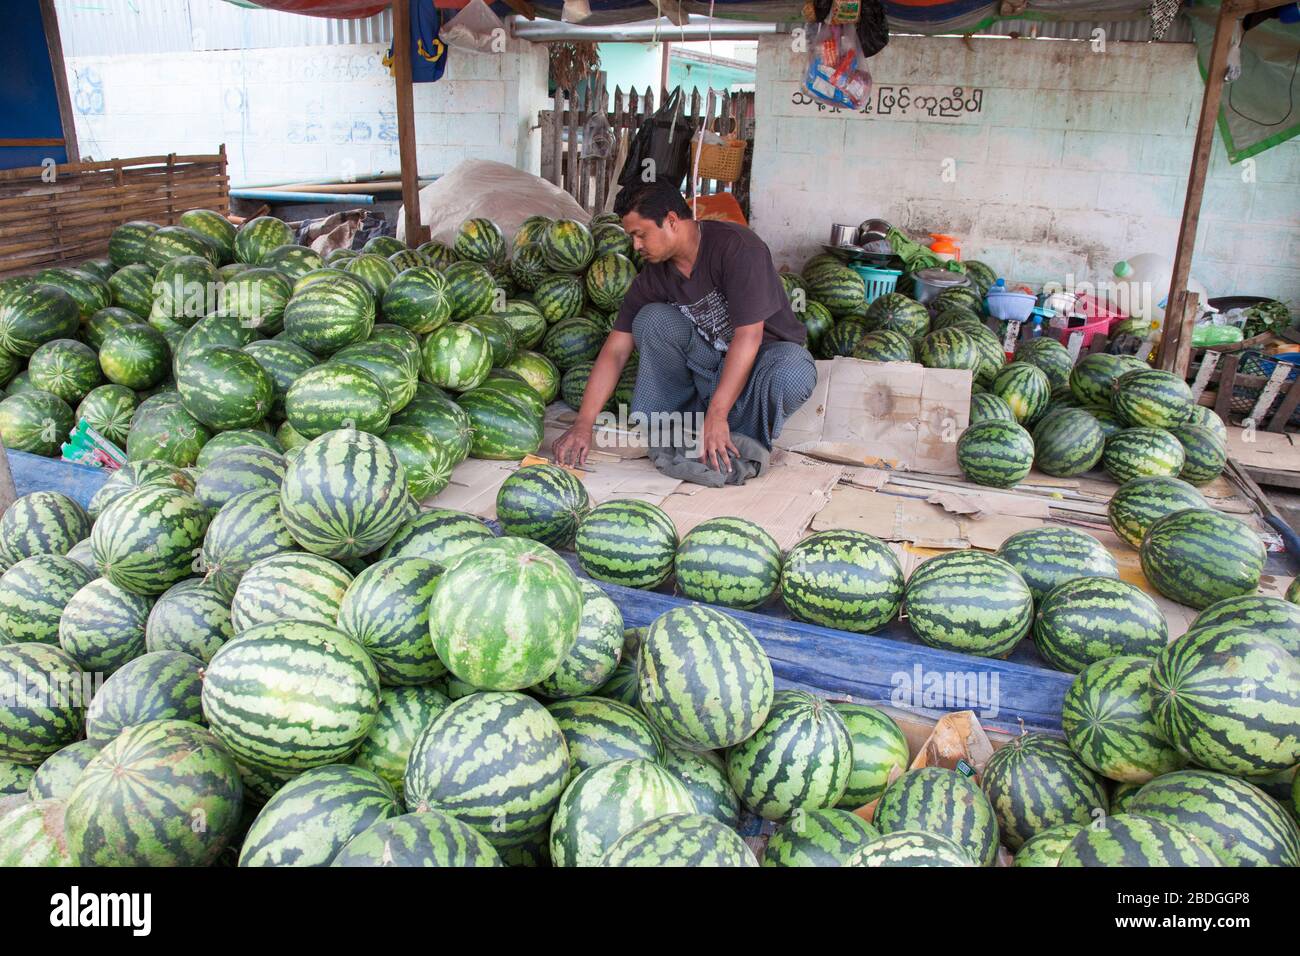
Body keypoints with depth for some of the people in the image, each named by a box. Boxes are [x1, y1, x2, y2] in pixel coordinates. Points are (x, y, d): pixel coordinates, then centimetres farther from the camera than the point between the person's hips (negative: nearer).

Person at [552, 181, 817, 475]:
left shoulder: (736, 246, -24)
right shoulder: (653, 277, -7)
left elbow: (749, 335, -29)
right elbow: (615, 351, -8)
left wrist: (716, 416, -34)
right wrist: (583, 425, -18)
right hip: (710, 358, 4)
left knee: (794, 373, -39)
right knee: (652, 318, -20)